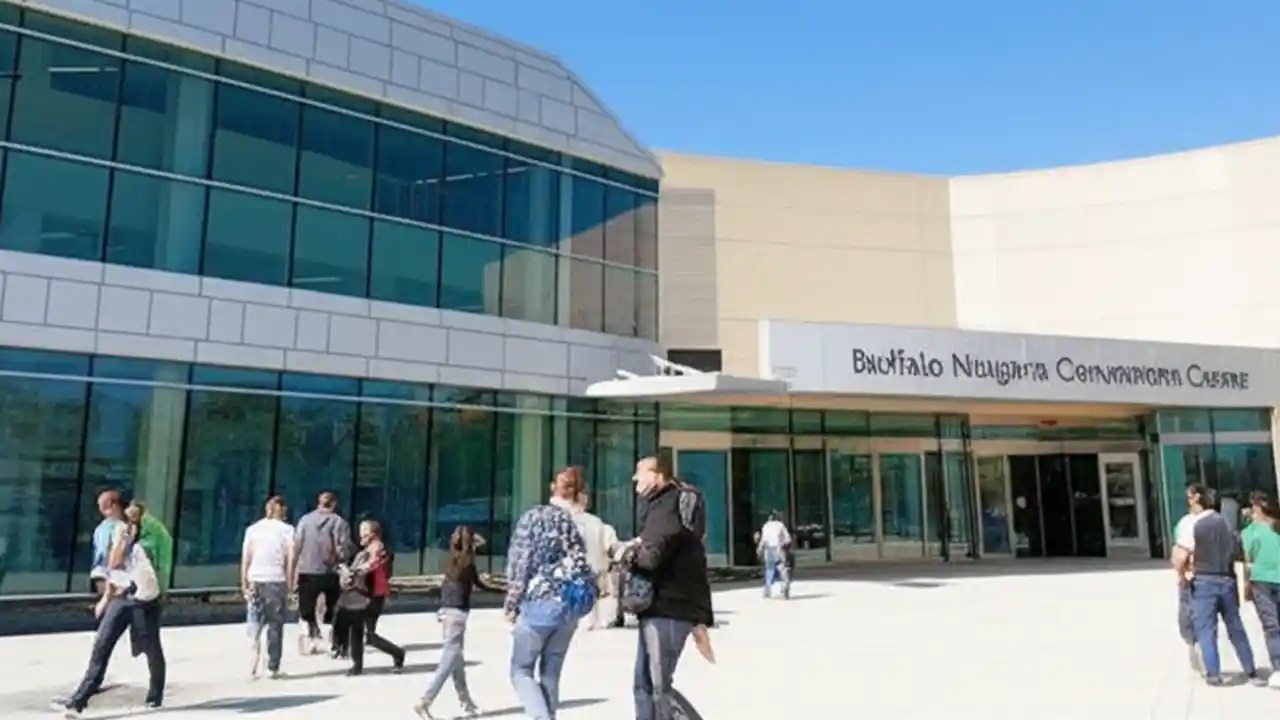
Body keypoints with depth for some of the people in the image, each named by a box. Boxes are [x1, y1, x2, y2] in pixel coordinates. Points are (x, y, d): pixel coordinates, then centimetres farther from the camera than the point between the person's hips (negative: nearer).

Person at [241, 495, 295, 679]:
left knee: (254, 622, 10)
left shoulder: (253, 529, 7)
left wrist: (244, 583, 8)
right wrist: (289, 584, 2)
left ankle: (254, 664, -7)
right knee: (275, 624, 7)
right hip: (277, 581, -2)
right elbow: (290, 560, -3)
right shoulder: (286, 530, 1)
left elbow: (245, 559, 4)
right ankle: (273, 668, 12)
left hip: (255, 580, 2)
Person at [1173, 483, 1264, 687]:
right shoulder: (1226, 522, 9)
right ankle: (1251, 672, 20)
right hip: (1228, 580, 5)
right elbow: (1236, 550, 11)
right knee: (1236, 627, 15)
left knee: (1206, 629, 2)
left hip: (1204, 581, -5)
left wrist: (1182, 572, 1)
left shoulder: (1192, 525, -10)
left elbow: (1179, 557, -16)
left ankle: (1213, 673, 2)